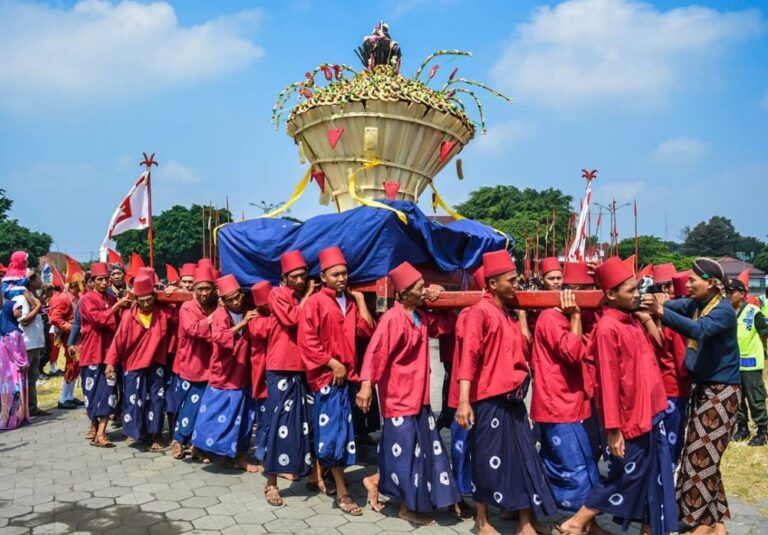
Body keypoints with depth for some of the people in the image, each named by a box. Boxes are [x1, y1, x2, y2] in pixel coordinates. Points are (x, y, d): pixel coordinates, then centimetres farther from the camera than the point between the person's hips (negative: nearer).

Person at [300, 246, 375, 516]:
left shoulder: (351, 301, 11)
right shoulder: (315, 302, -7)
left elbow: (366, 330, 1)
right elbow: (307, 340, -13)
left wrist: (360, 300, 0)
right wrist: (332, 363, -14)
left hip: (348, 374, 7)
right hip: (326, 375, -6)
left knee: (343, 430, 13)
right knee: (334, 431, -4)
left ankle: (325, 475, 30)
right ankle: (342, 493, 1)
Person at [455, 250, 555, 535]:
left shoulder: (508, 313, 13)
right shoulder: (480, 311, -12)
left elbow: (524, 352, 17)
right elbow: (468, 356, -20)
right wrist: (463, 401, -27)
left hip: (513, 399, 8)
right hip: (490, 399, -7)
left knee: (524, 458, 9)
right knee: (488, 459, 4)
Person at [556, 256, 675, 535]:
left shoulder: (634, 319, 6)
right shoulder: (608, 328, -19)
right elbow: (609, 382, -20)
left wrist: (646, 315, 5)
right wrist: (613, 429, -19)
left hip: (651, 412, 8)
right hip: (630, 418, -8)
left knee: (654, 476, 16)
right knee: (625, 477, 3)